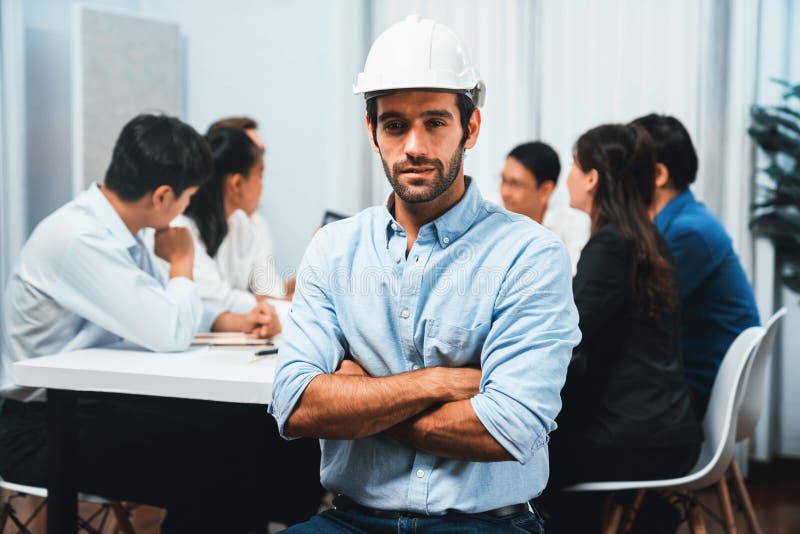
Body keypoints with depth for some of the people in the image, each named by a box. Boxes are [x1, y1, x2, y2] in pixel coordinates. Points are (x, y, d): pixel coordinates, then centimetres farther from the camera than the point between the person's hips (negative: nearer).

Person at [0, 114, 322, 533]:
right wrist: (182, 260, -6)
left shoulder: (118, 231, 5)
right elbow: (168, 333, -25)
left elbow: (161, 310, 20)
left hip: (96, 404, 8)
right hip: (47, 433, -8)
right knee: (228, 451, -18)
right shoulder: (80, 239, -23)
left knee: (254, 426, -4)